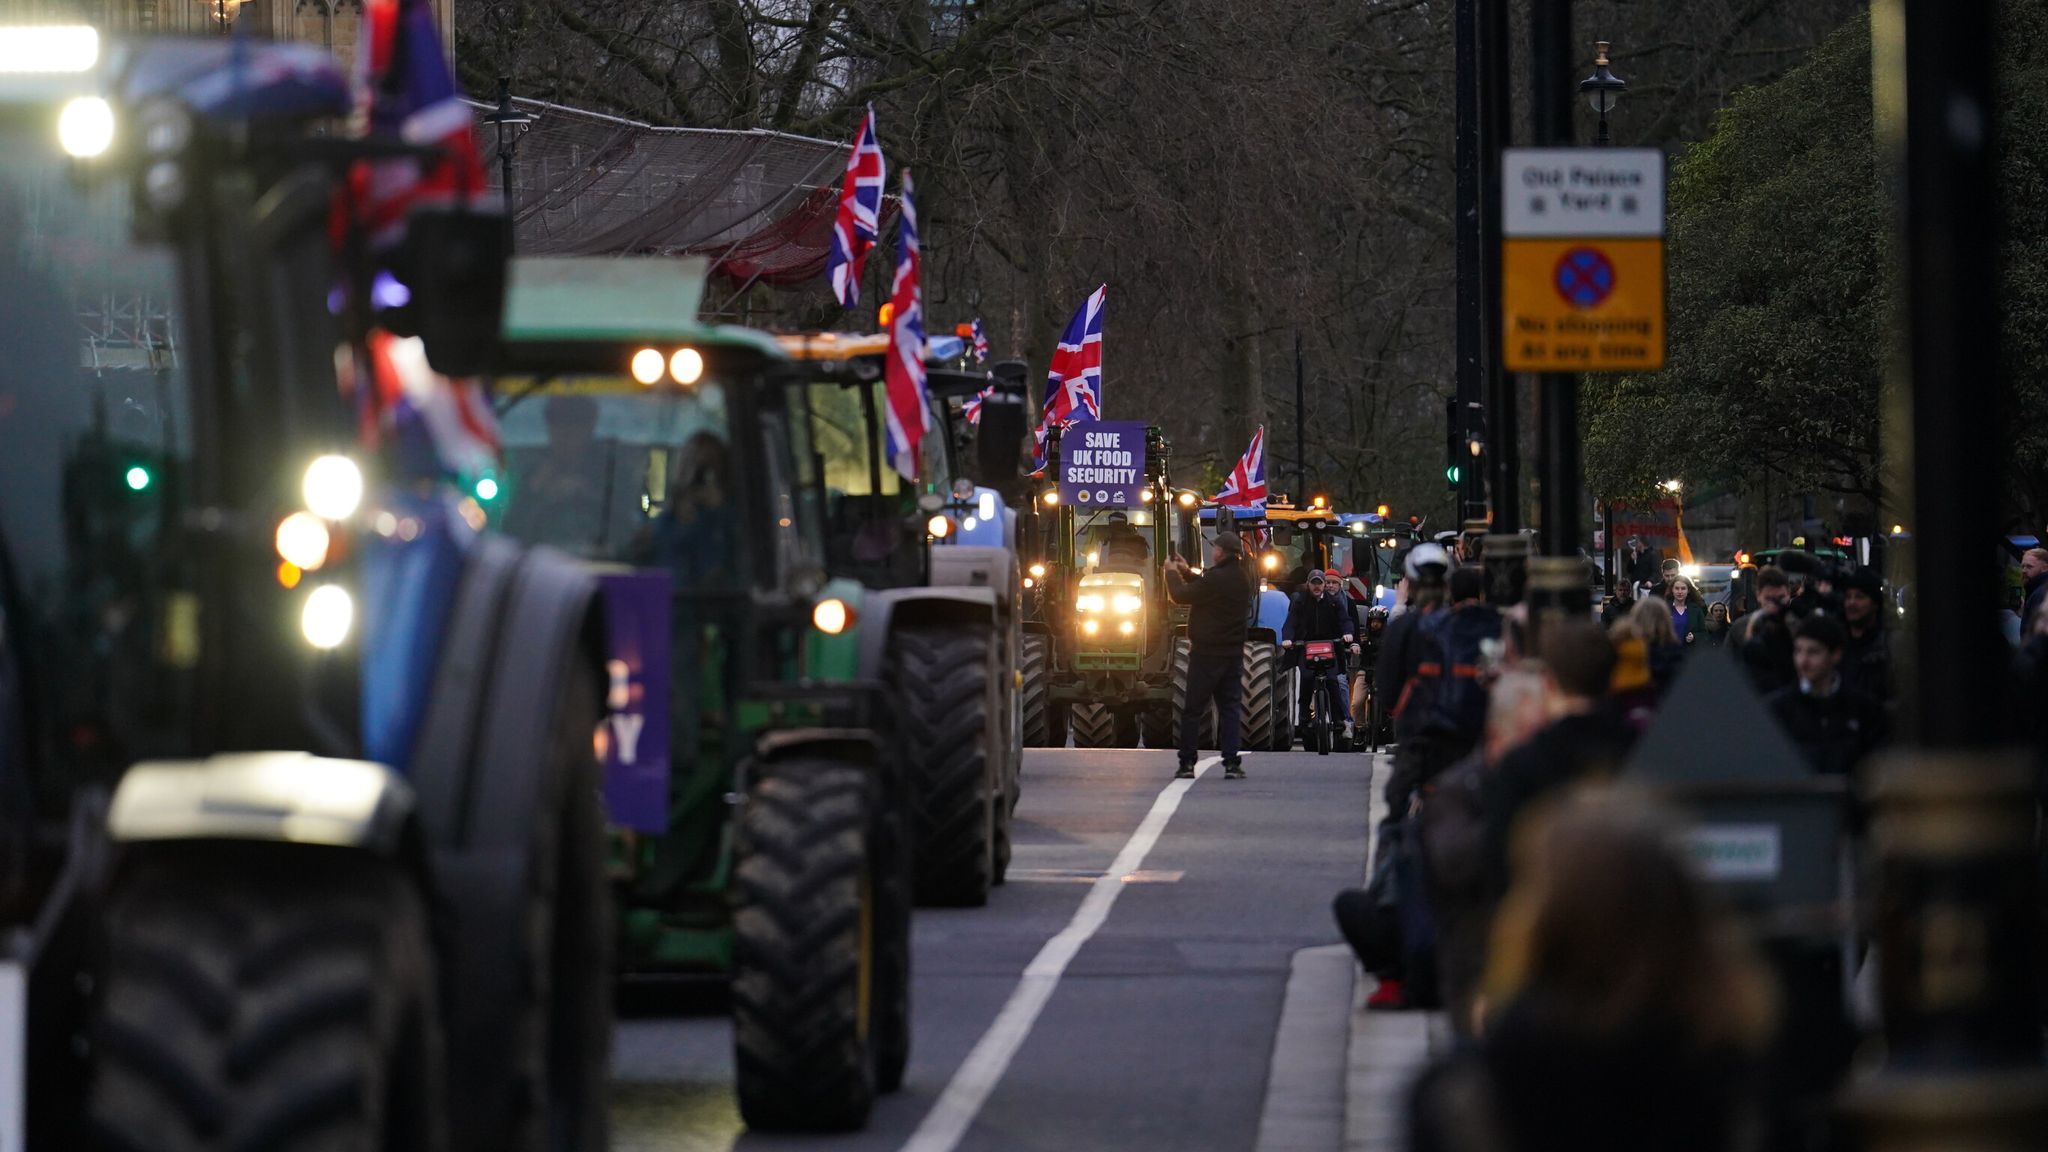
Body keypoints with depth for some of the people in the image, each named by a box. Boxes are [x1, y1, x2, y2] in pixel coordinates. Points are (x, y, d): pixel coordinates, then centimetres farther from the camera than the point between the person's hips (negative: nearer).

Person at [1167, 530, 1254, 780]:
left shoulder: (1216, 579, -19)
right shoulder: (1242, 579, 7)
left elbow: (1182, 595, -11)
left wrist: (1173, 573, 6)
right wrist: (1186, 572, 24)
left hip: (1206, 653, -7)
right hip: (1233, 654, 7)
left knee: (1192, 710, 2)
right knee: (1230, 708, 6)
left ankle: (1187, 764, 3)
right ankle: (1232, 764, -2)